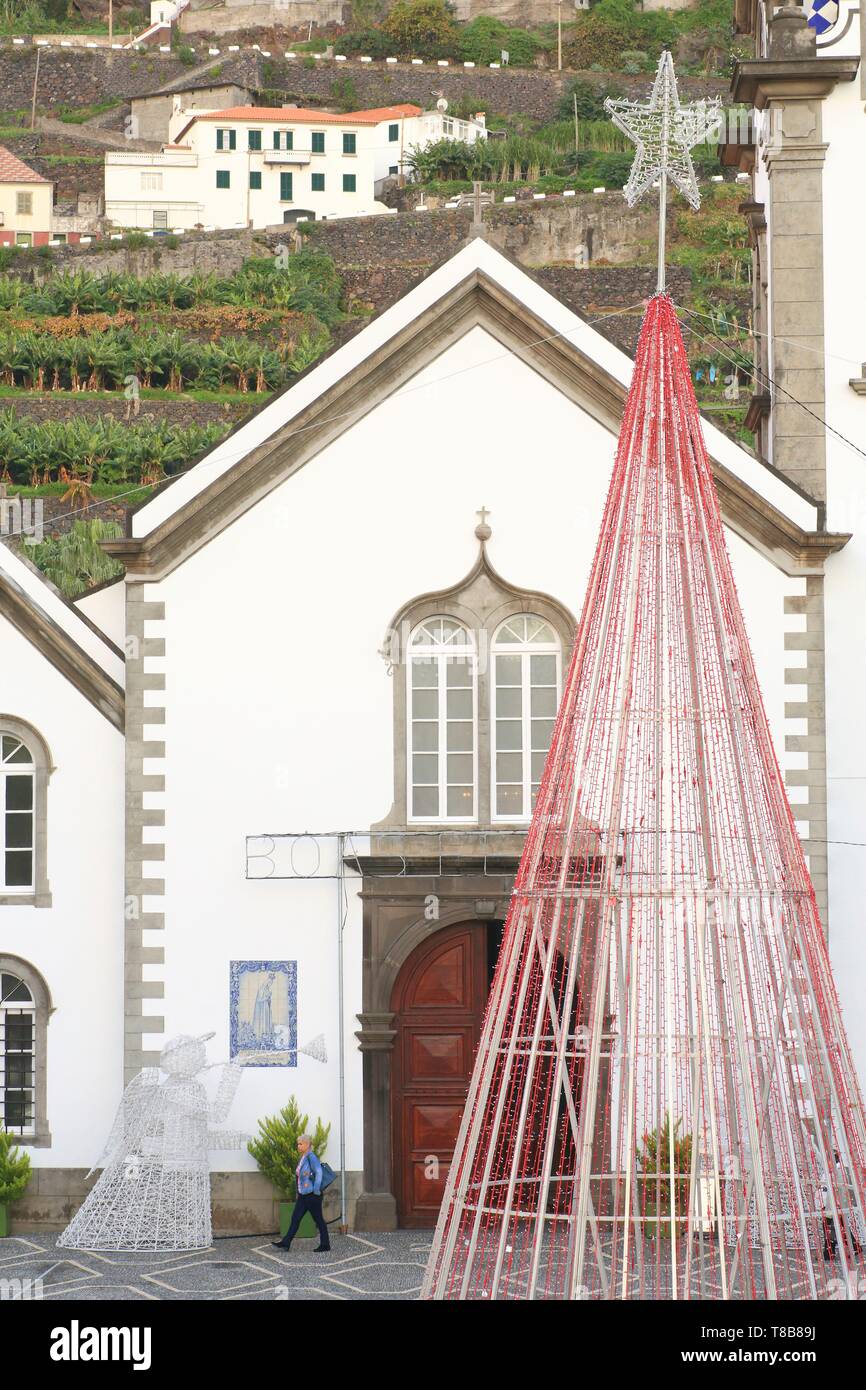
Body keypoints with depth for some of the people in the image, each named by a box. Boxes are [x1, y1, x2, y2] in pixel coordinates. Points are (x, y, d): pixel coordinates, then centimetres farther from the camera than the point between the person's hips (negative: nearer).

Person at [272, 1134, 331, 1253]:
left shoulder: (311, 1157, -15)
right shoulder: (302, 1158, 13)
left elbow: (318, 1172, -22)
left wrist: (316, 1191, -21)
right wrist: (298, 1192, 18)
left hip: (312, 1195, -9)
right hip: (303, 1195, 9)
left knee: (319, 1220, 1)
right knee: (295, 1218, 6)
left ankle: (325, 1245, 9)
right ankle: (285, 1243, 5)